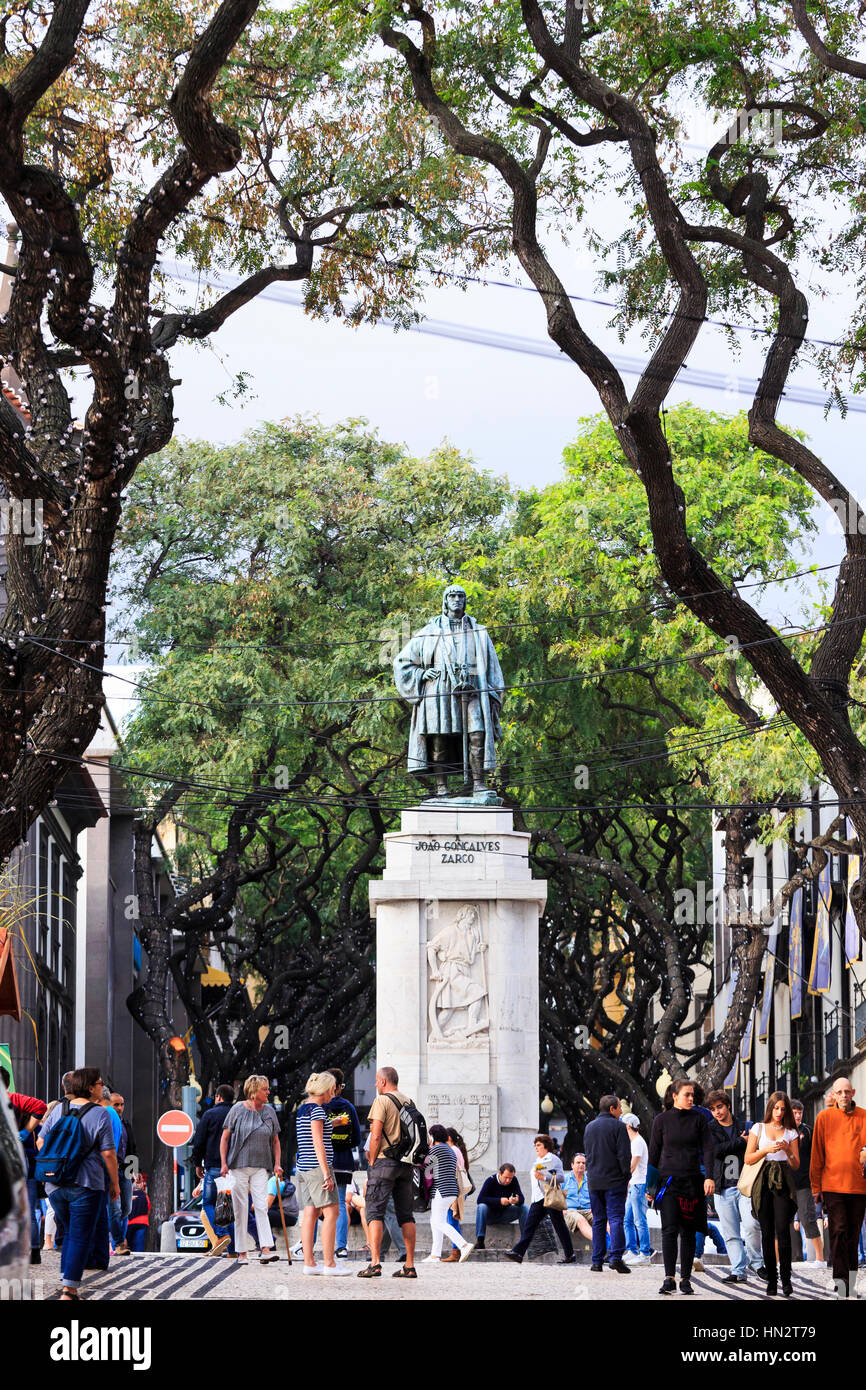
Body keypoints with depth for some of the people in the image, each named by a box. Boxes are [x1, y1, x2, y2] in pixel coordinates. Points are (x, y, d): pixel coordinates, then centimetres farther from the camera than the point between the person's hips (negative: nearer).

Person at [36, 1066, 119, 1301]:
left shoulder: (58, 1110, 7)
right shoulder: (99, 1114, -8)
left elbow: (40, 1143, 9)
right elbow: (108, 1153, -9)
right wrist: (115, 1183, 1)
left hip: (55, 1185, 5)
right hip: (86, 1184, -5)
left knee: (70, 1234, 20)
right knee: (81, 1238, -1)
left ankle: (67, 1283, 17)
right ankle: (69, 1291, -7)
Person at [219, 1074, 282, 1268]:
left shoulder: (269, 1112, 8)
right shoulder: (238, 1110, -1)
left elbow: (275, 1141, 16)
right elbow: (224, 1138, 2)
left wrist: (277, 1163, 4)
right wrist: (223, 1163, -5)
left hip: (260, 1167, 2)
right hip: (239, 1166, -2)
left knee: (261, 1207, -10)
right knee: (240, 1209, 0)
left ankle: (265, 1249, -18)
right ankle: (241, 1252, 6)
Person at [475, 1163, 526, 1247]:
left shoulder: (513, 1180, -6)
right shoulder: (491, 1180, -17)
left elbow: (521, 1199, -13)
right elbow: (479, 1199, -27)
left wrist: (517, 1201, -39)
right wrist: (499, 1201, -36)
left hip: (504, 1214, 3)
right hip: (490, 1215, -3)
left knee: (523, 1208, -19)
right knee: (481, 1206, -34)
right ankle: (480, 1241, -37)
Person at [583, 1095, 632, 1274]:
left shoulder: (589, 1127, 12)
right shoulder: (618, 1126, -8)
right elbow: (624, 1154, -11)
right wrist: (626, 1176, -3)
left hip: (594, 1182, 5)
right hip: (614, 1181, -5)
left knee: (598, 1221, 9)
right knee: (616, 1219, -6)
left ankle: (597, 1261, 7)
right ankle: (616, 1257, -18)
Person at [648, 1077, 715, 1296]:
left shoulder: (699, 1119, 5)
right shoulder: (662, 1120, 3)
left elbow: (707, 1149, 2)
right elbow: (654, 1153, 7)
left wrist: (709, 1177, -10)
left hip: (692, 1180, 1)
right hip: (668, 1180, -1)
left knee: (688, 1232, 3)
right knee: (670, 1229, -12)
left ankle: (685, 1279, 10)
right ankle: (669, 1278, -14)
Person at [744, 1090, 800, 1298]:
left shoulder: (790, 1133, 12)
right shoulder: (758, 1129, 11)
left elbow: (796, 1165, 11)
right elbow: (748, 1158, 6)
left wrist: (788, 1150, -7)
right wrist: (767, 1149, -9)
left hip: (783, 1183, 0)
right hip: (763, 1182, 0)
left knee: (783, 1230, -13)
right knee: (767, 1232, -2)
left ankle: (786, 1278, -9)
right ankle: (771, 1279, 3)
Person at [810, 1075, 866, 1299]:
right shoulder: (824, 1118, 5)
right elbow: (817, 1154, 6)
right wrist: (816, 1187, 4)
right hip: (833, 1185, -2)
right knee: (838, 1231, -12)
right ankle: (841, 1278, -16)